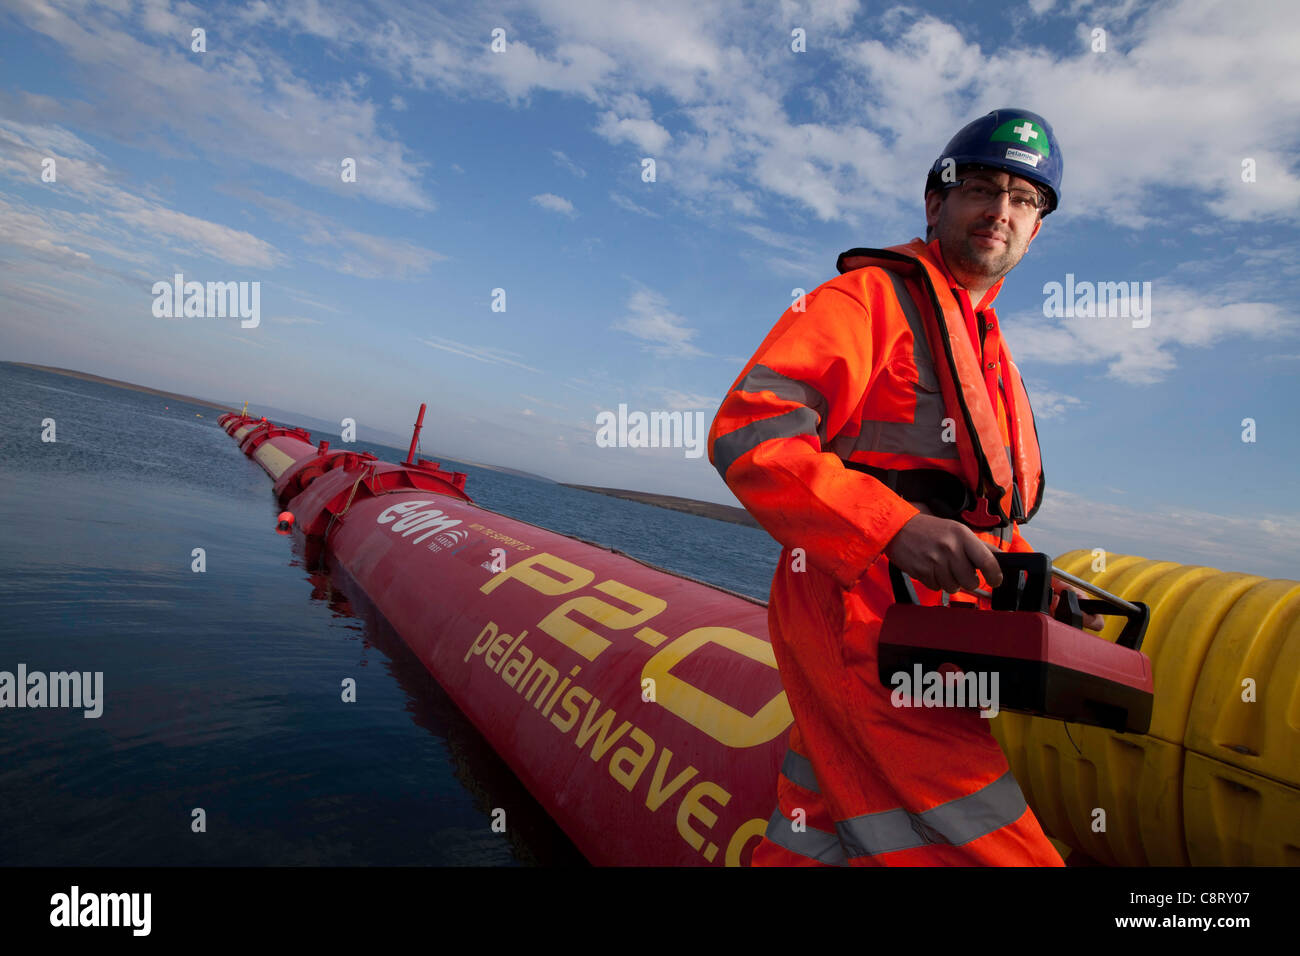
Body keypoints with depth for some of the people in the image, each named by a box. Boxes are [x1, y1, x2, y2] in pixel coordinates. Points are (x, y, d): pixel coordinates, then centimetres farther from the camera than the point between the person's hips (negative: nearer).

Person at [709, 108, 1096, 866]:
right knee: (985, 843, -15)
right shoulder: (870, 295, -3)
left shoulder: (989, 351, 25)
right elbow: (747, 433, -17)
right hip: (855, 608, -8)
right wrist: (895, 527, -27)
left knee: (814, 843, 13)